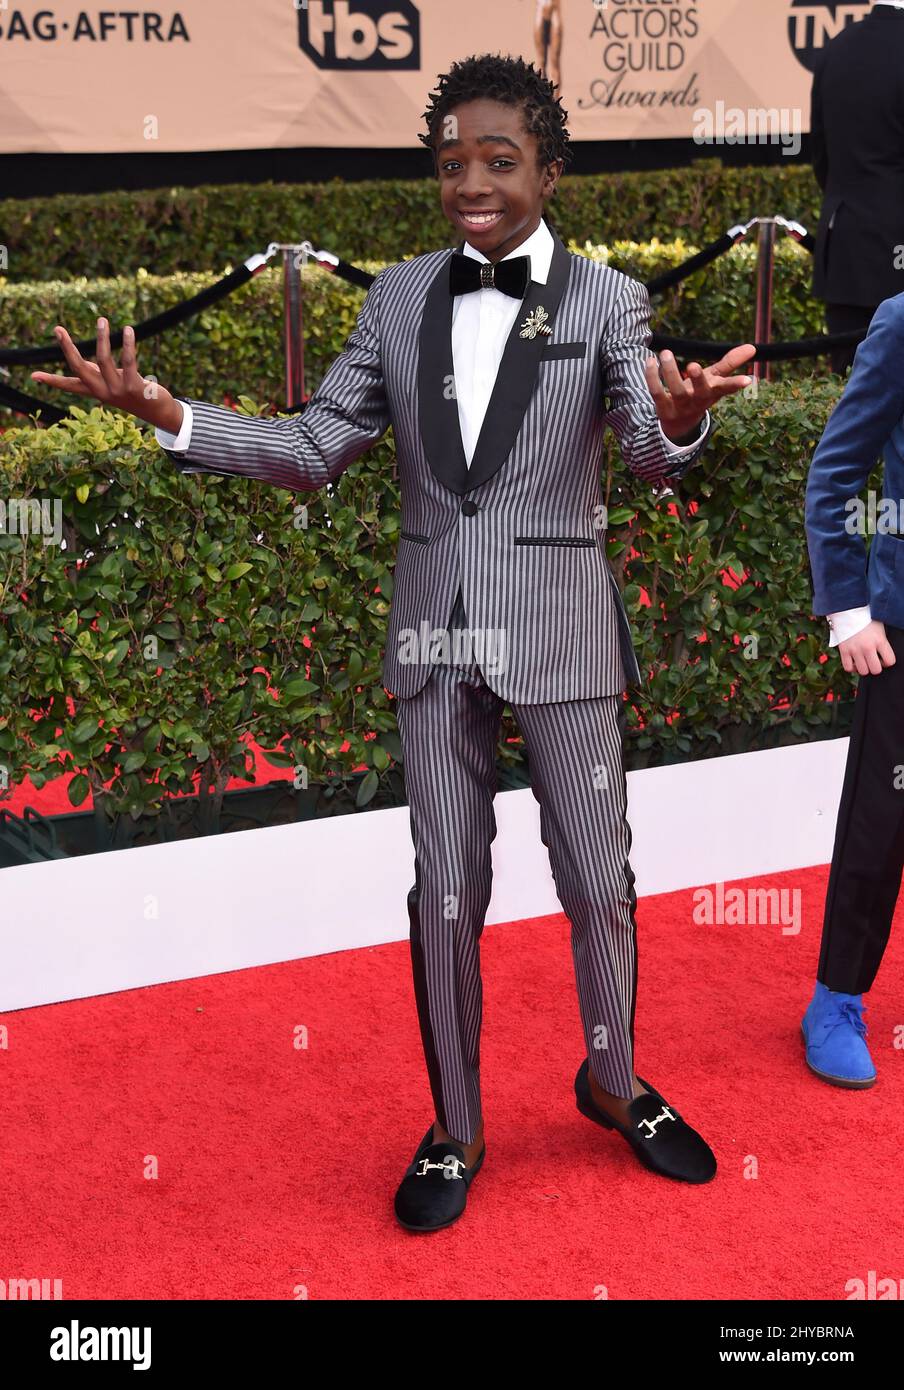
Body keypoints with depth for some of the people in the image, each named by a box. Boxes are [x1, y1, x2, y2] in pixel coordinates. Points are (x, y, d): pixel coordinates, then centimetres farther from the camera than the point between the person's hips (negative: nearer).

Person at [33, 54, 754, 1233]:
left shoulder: (605, 300, -4)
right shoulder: (400, 297, 4)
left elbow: (652, 453, -18)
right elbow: (317, 449, 4)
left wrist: (681, 417, -44)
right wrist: (167, 416, -10)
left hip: (560, 629, -2)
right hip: (437, 633, 2)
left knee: (597, 880, 9)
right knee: (445, 892, 8)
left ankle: (614, 1082, 35)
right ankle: (455, 1128, 26)